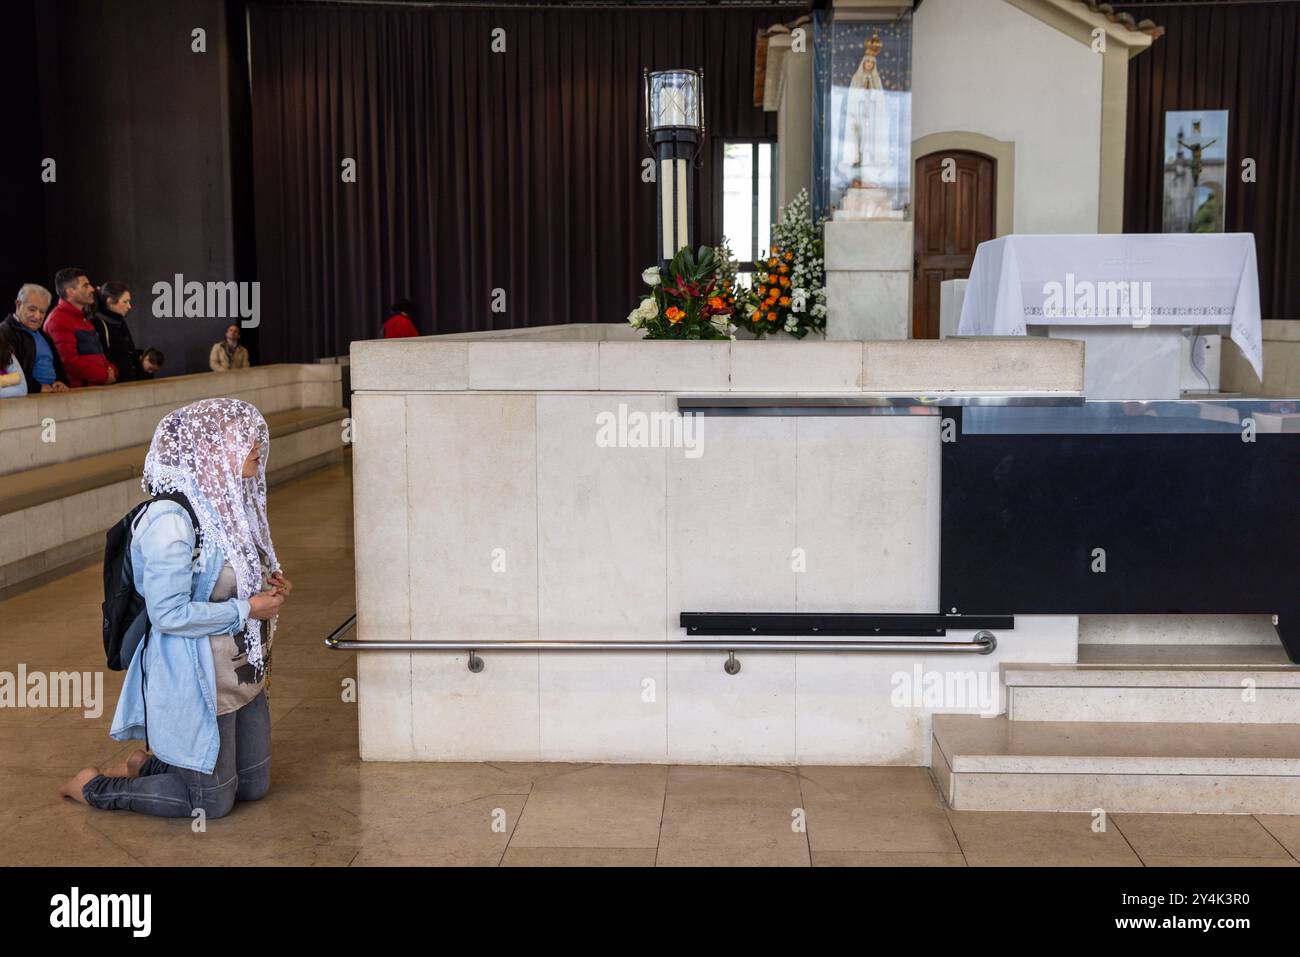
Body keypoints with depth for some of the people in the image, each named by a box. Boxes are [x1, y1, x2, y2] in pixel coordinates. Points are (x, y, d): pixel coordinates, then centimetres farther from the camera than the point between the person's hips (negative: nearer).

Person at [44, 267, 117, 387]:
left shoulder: (82, 318, 24)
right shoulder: (58, 320, -5)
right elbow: (70, 361, -14)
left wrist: (111, 370, 8)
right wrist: (104, 376, -10)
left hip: (96, 387, 8)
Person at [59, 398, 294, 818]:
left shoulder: (229, 503, 3)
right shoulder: (171, 520, -25)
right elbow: (169, 613, -26)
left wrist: (269, 587, -4)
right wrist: (246, 609, -21)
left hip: (242, 673, 9)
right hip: (198, 681, -9)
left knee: (253, 785, 19)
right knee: (213, 801, 7)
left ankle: (148, 764, 34)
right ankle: (95, 786, 22)